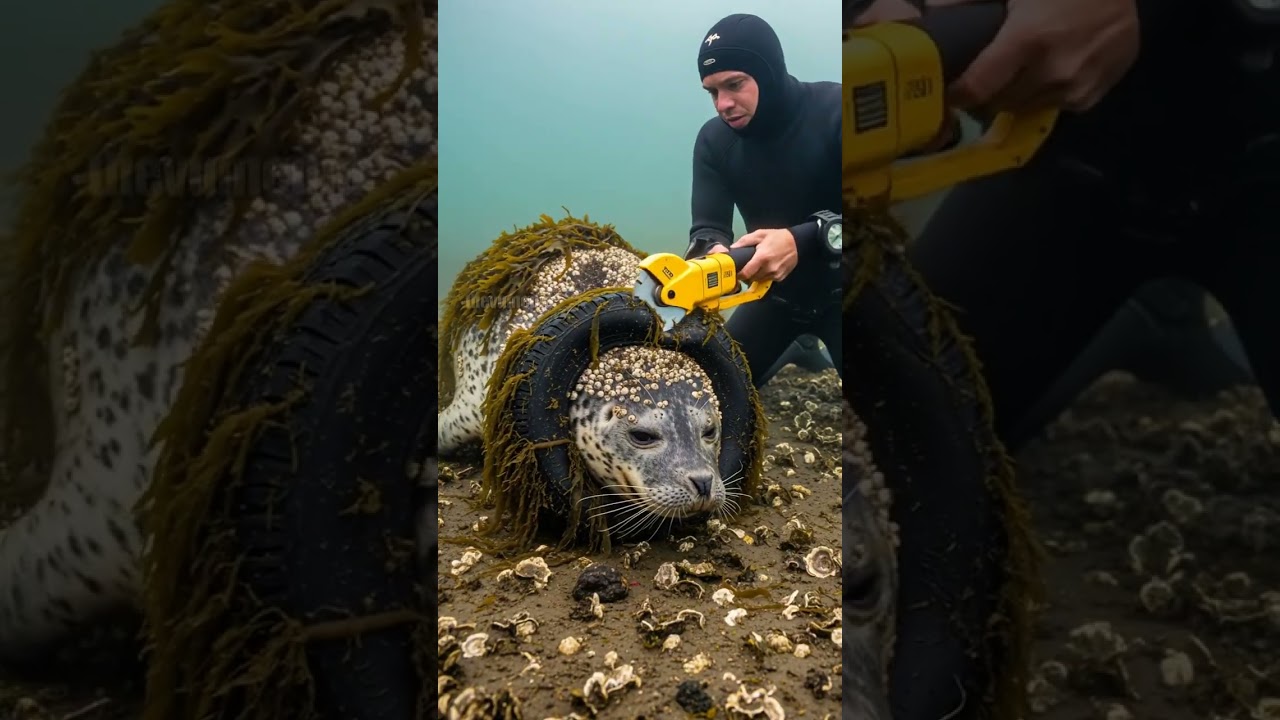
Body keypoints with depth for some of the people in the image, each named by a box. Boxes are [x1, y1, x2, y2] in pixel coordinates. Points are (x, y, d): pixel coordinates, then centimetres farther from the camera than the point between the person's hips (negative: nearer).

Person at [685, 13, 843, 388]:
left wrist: (802, 241, -45)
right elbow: (707, 228, -13)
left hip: (835, 287, -4)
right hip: (776, 290, 4)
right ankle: (796, 348, 32)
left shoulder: (833, 111, -23)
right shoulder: (714, 140, -10)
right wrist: (712, 253, -37)